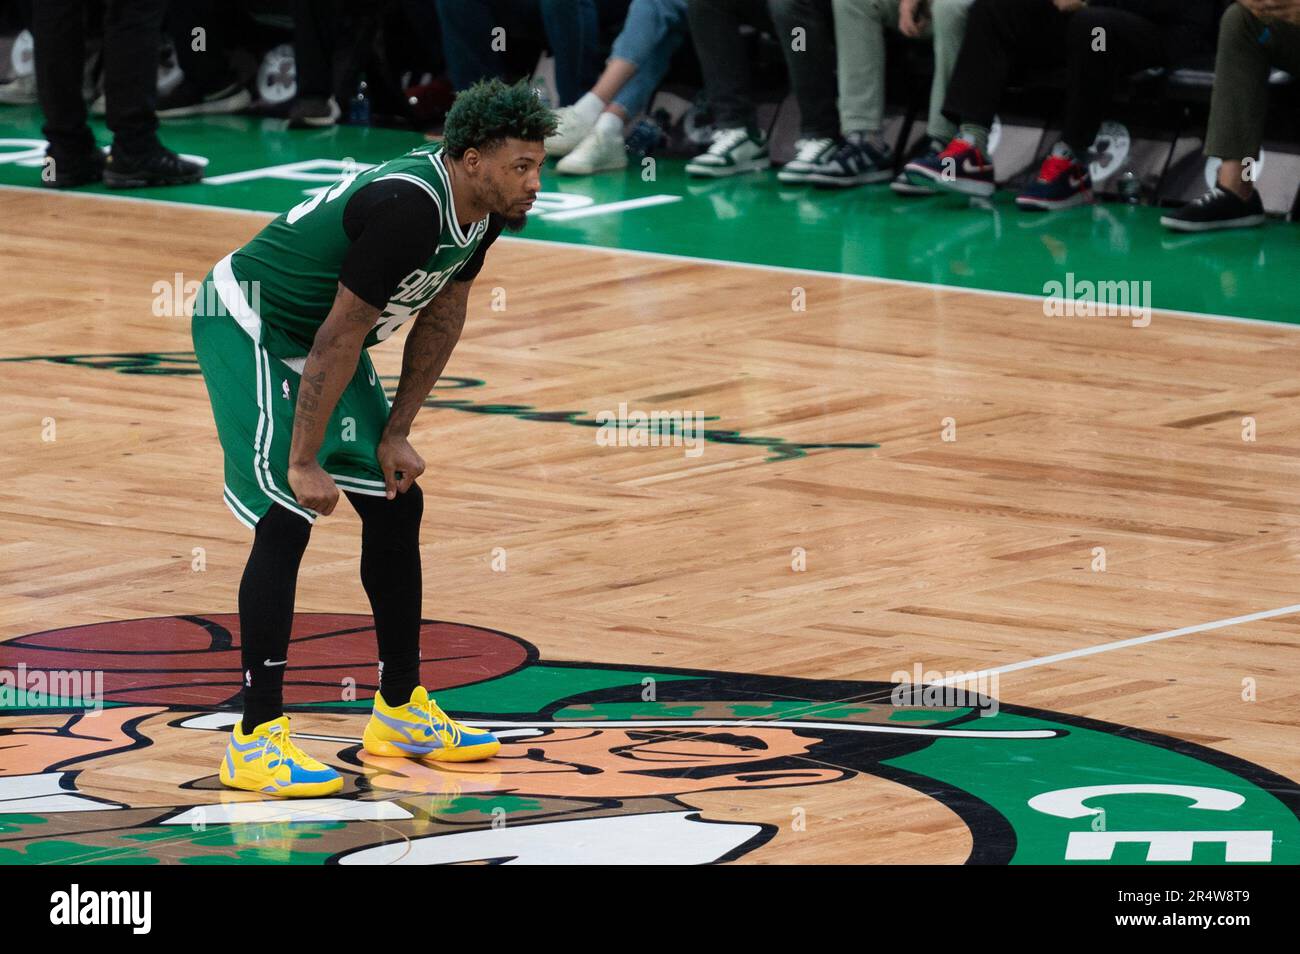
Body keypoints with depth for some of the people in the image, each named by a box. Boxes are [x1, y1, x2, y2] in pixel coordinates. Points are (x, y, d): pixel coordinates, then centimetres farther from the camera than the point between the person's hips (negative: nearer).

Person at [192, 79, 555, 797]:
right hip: (249, 327, -10)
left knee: (396, 504, 11)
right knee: (288, 518, -17)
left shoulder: (478, 209, -4)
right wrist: (304, 463, -24)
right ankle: (256, 739, -15)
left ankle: (400, 713, 22)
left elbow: (440, 318, 8)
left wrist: (396, 434, 6)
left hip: (315, 341, 10)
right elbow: (339, 338, -29)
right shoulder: (407, 210, -33)